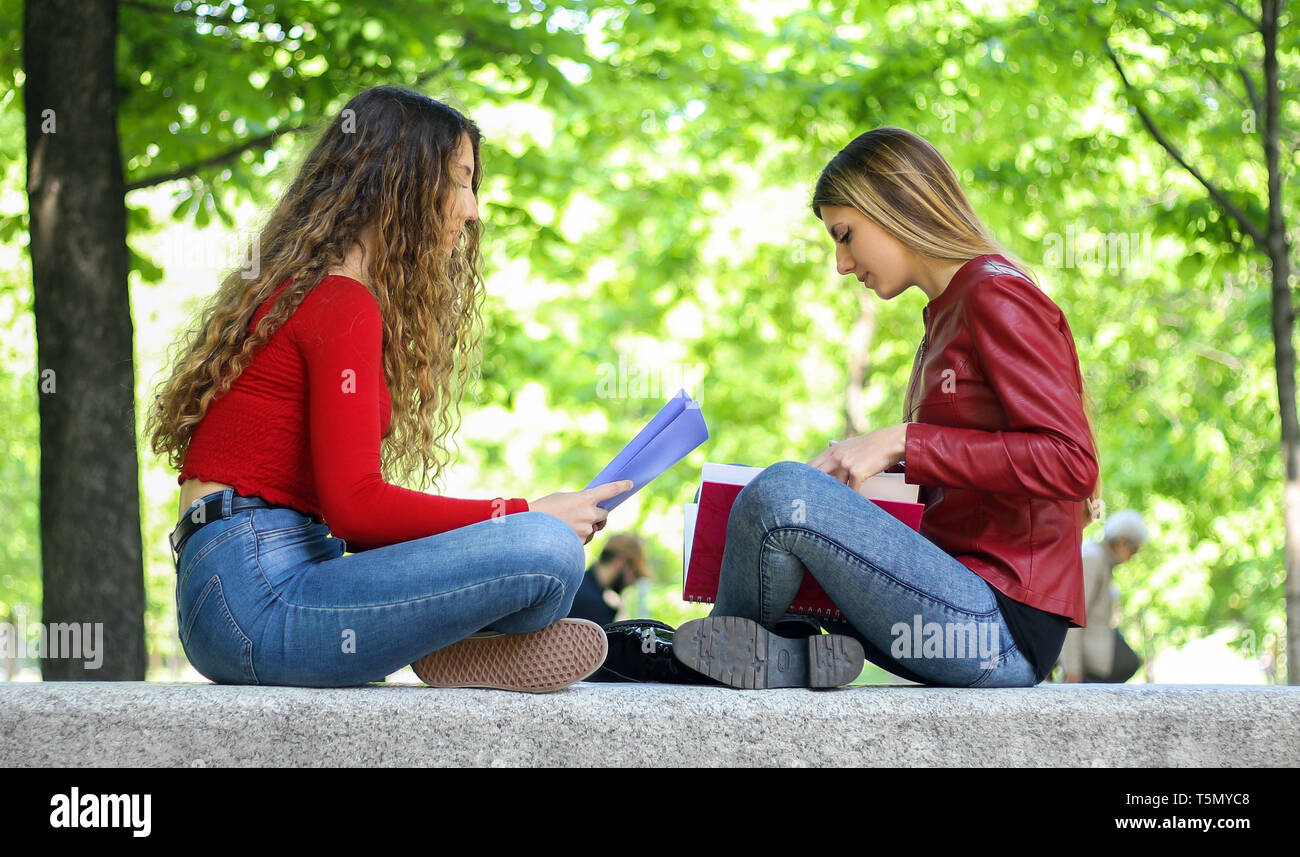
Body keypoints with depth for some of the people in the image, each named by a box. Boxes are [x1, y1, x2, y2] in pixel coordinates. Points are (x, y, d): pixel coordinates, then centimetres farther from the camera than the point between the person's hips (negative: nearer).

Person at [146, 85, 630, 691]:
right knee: (545, 550, -26)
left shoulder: (293, 293, 21)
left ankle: (451, 650, -1)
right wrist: (526, 516, -9)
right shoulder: (341, 305, -10)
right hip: (259, 595, -10)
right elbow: (355, 504, -18)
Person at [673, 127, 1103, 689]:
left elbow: (1070, 463, -19)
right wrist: (868, 459, 9)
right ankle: (799, 657, -7)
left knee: (782, 493, -25)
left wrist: (904, 443, -16)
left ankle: (738, 652, 1)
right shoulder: (946, 313, 21)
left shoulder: (997, 295, -7)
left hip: (1006, 627, -10)